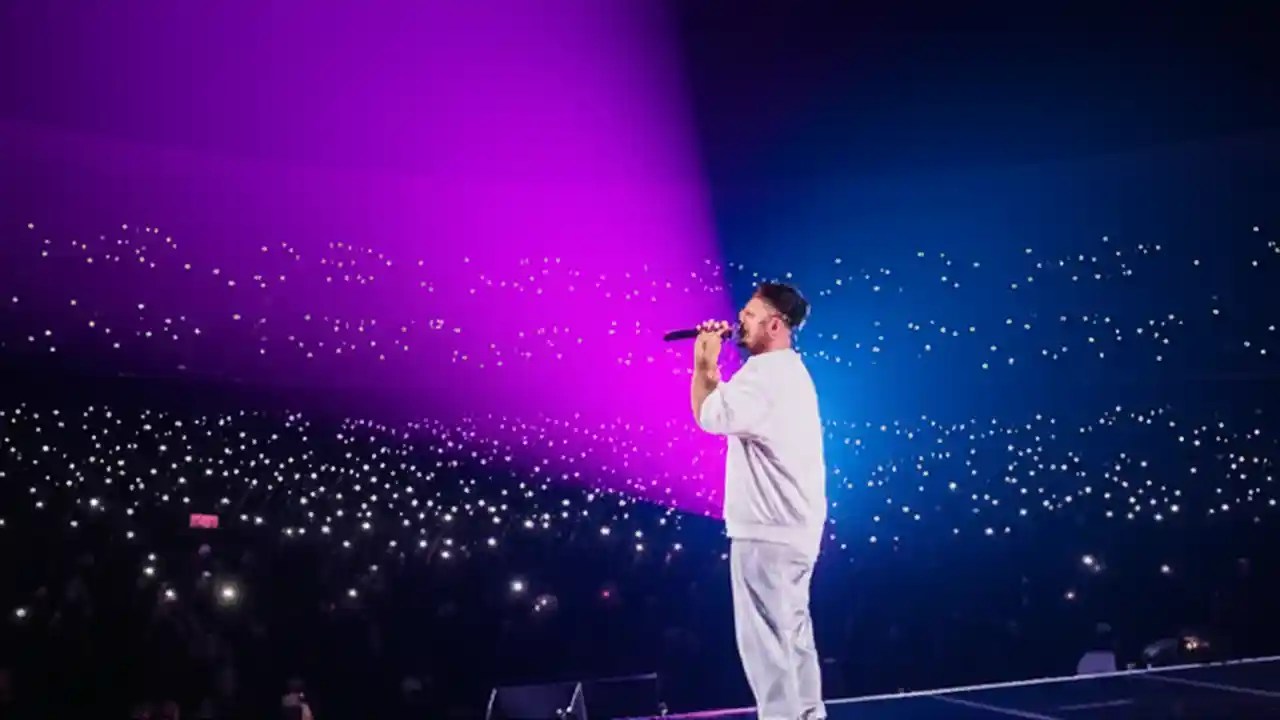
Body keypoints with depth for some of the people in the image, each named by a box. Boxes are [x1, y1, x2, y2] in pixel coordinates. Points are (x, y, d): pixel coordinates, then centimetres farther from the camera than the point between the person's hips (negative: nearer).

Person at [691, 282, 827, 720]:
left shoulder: (764, 372, -16)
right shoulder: (790, 372, 19)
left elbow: (710, 416, -22)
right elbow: (731, 411, 24)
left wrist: (703, 362, -10)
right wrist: (711, 365, 16)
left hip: (768, 528, -11)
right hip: (794, 527, 11)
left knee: (765, 635, -6)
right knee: (793, 631, 17)